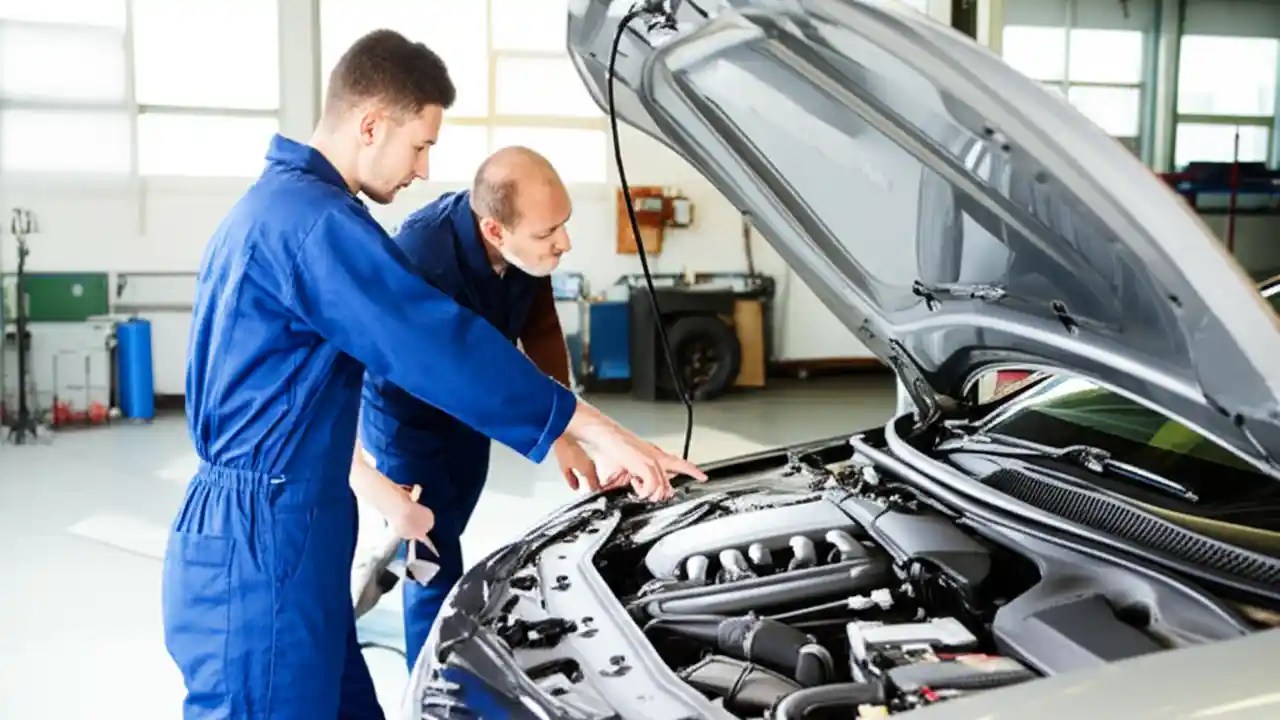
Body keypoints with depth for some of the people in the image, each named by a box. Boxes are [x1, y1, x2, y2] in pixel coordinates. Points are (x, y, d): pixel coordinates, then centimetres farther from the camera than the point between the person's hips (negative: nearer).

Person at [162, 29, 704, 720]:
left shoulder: (271, 204, 16)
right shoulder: (313, 218, -18)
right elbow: (439, 345, -24)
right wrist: (596, 431, -21)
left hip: (260, 536, 10)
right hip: (259, 551, -10)